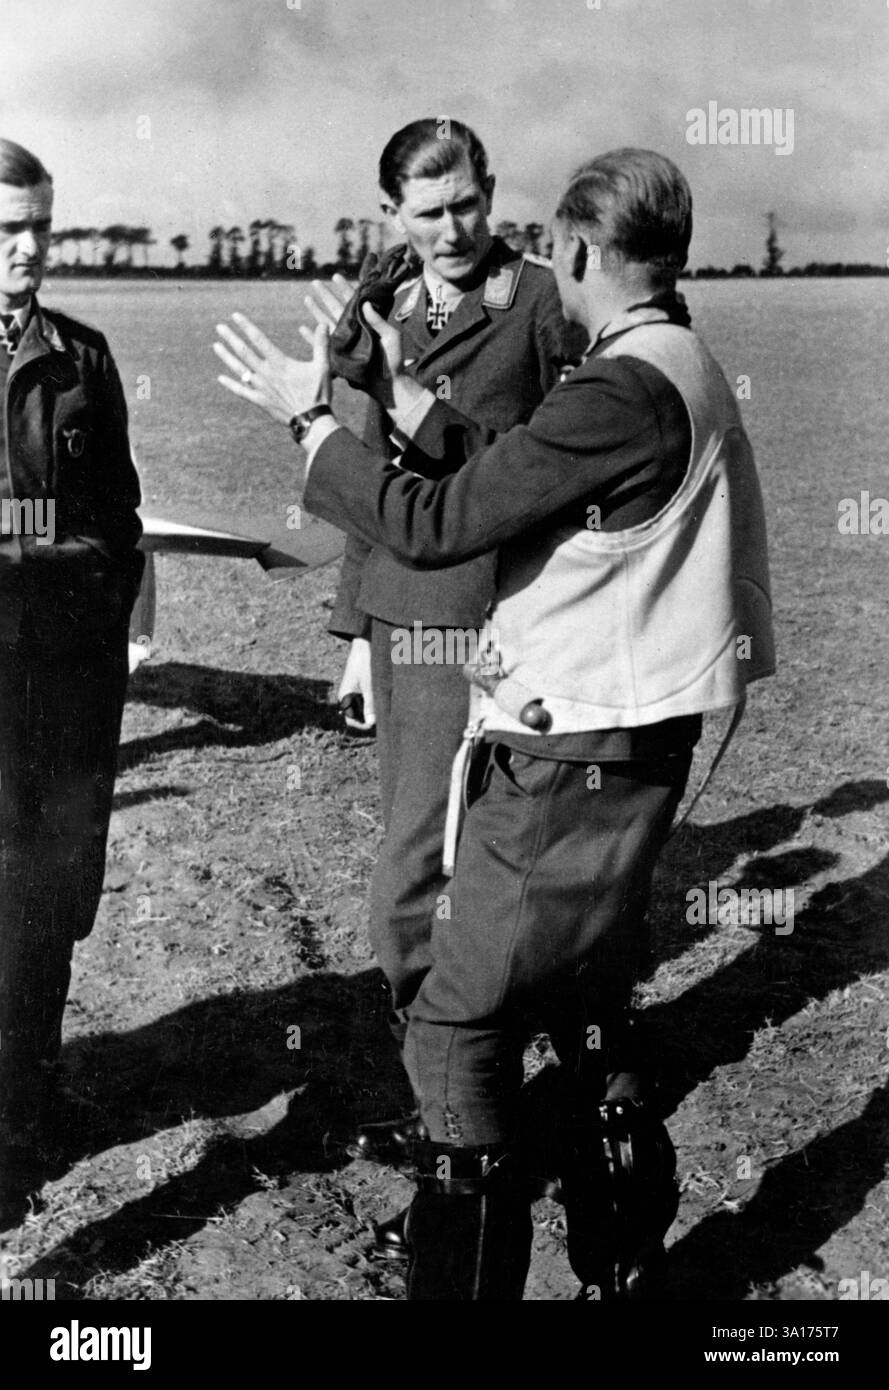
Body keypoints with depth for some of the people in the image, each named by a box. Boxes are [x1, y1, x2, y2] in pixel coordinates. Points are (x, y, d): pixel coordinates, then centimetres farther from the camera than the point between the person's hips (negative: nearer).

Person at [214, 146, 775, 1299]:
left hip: (572, 768, -10)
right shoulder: (681, 372, 11)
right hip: (626, 756, 10)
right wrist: (406, 396, 14)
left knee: (457, 1033, -1)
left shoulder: (624, 392, -21)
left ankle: (465, 1277, 9)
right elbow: (514, 483, 12)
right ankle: (623, 1269, 34)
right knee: (586, 1024, 20)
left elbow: (435, 525, -19)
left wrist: (309, 419, -7)